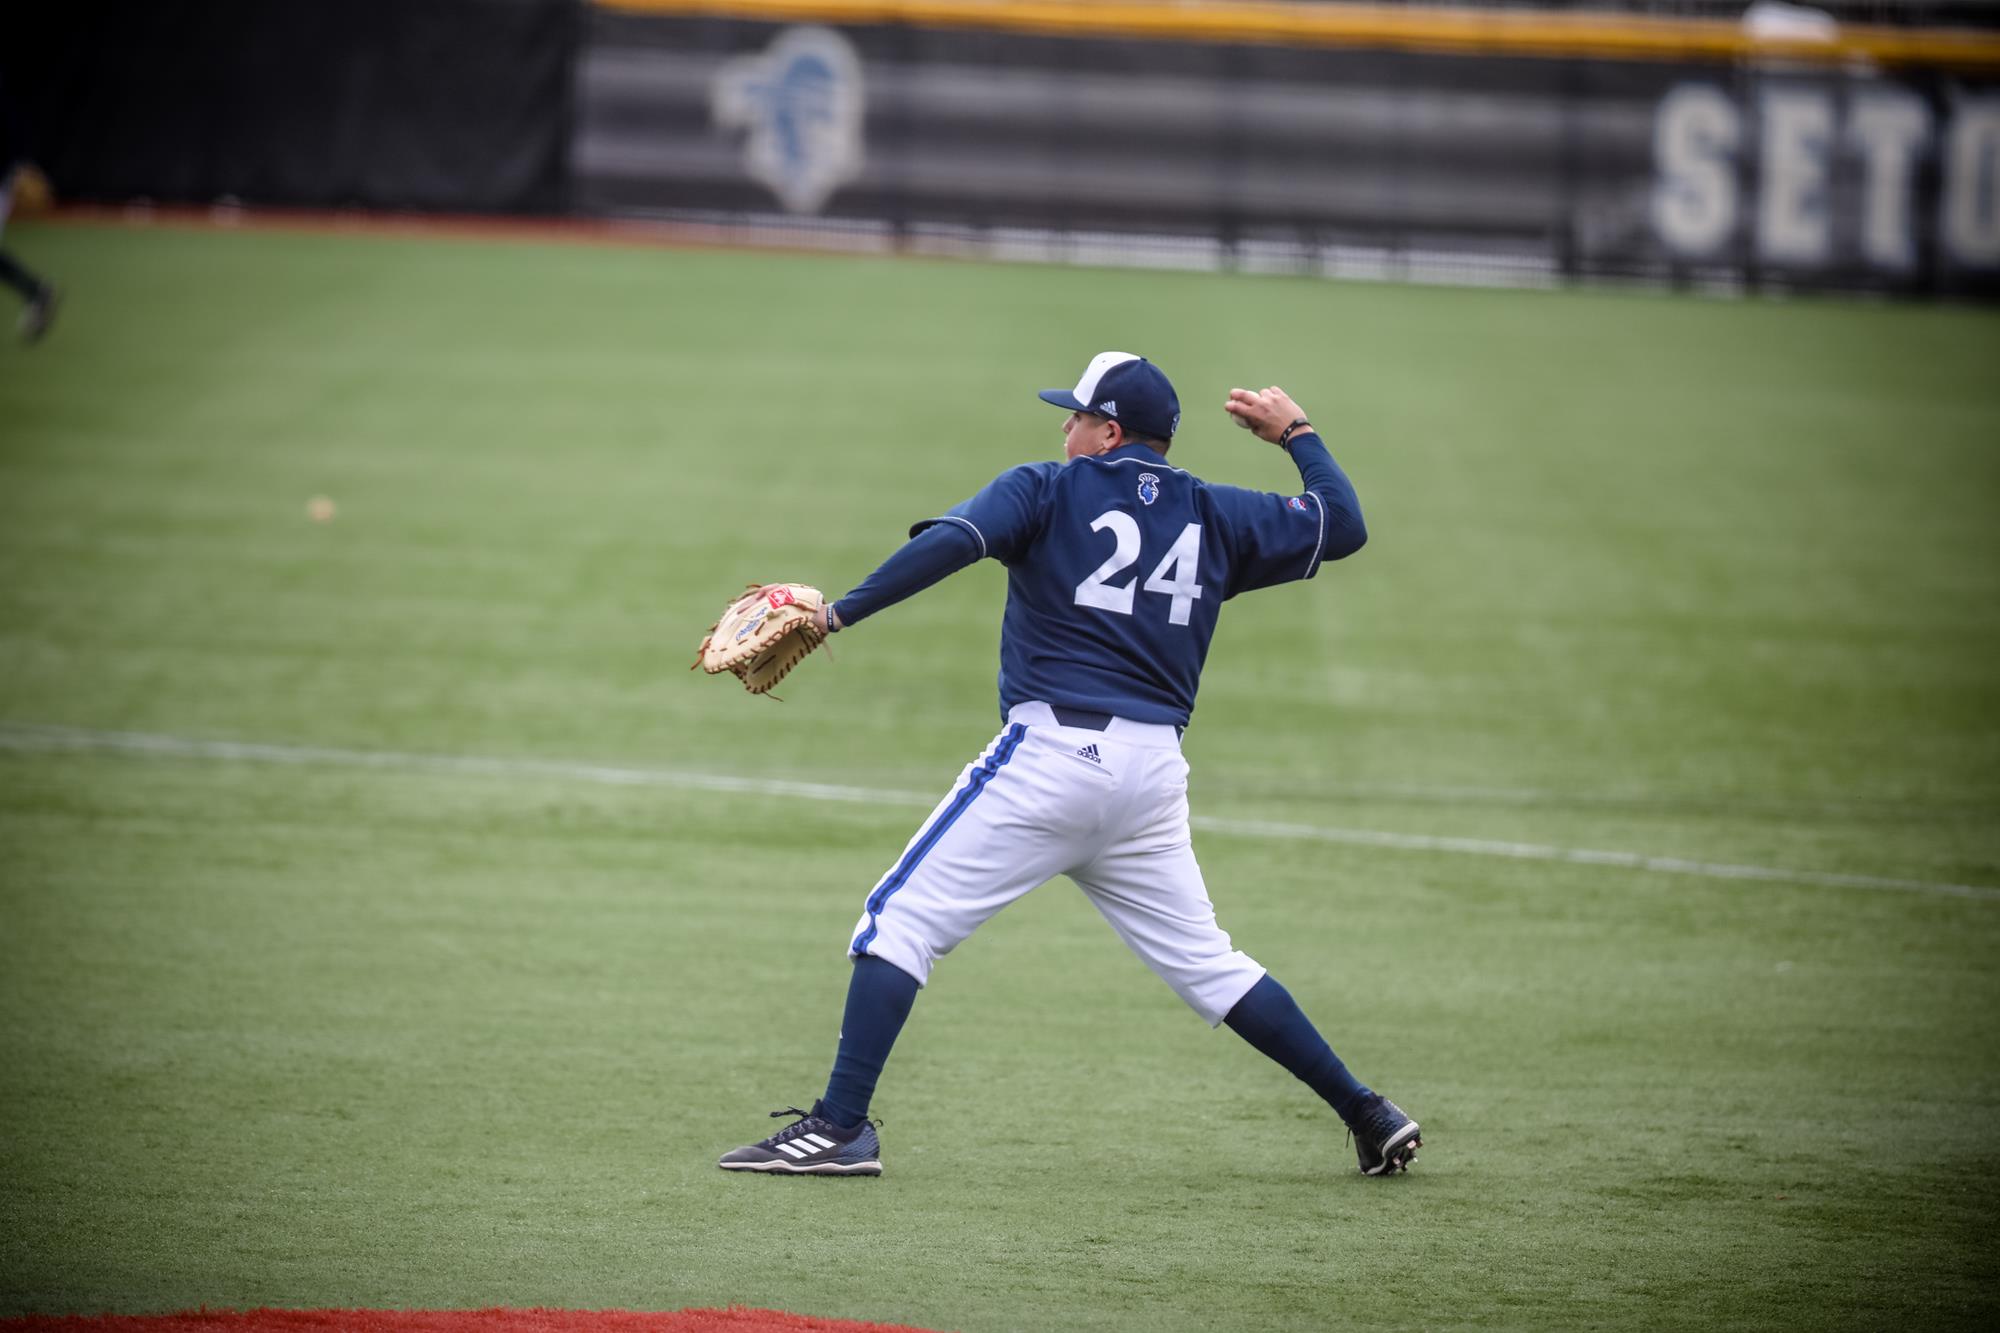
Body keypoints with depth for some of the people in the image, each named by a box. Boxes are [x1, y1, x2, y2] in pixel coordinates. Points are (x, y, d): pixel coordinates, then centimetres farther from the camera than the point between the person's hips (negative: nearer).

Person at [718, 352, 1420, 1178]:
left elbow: (951, 543, -13)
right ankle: (1367, 1115, 12)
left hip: (1053, 755, -6)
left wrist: (840, 613, -13)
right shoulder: (1214, 516, 15)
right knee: (1204, 961, 16)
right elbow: (1343, 527, 20)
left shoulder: (1048, 491, 4)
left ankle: (841, 1128, -13)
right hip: (1155, 775, 6)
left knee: (902, 918, -3)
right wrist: (1295, 434, 32)